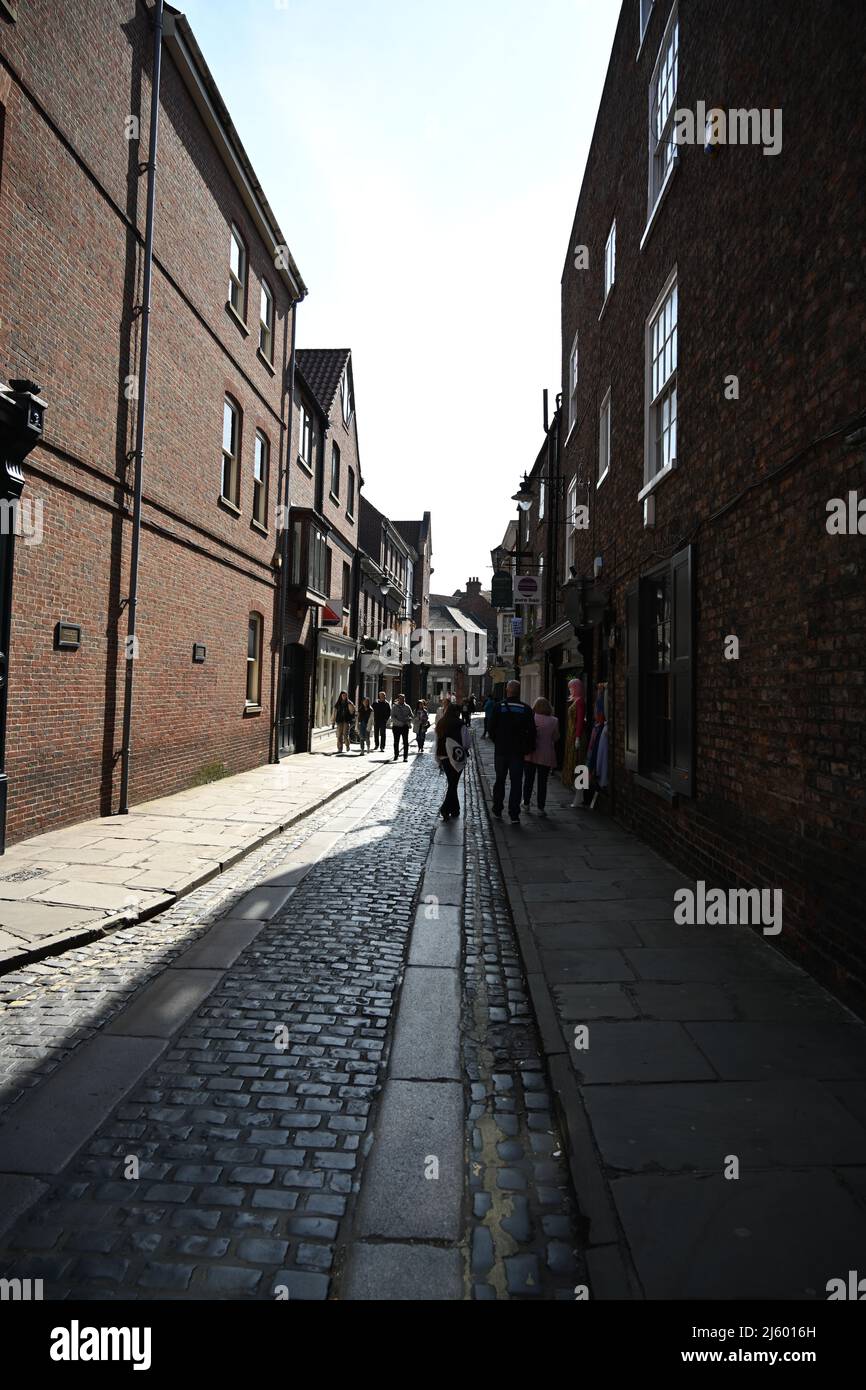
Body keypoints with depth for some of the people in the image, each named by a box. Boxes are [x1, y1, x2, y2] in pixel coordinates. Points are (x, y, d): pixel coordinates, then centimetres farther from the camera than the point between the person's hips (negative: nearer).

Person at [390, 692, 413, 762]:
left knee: (405, 742, -4)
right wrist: (399, 723, -20)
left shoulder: (407, 707, 6)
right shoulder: (394, 707, 0)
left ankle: (405, 757, -2)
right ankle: (396, 755, 25)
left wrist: (409, 721, -6)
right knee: (396, 742, 9)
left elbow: (411, 715, 14)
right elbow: (392, 717, -7)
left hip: (405, 726, 1)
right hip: (396, 726, -1)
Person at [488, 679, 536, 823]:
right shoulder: (526, 709, -4)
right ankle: (514, 815, -2)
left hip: (501, 750, 1)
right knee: (516, 782, 3)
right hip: (518, 751, -1)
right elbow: (531, 731, -4)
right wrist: (529, 748, 8)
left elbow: (491, 728, -4)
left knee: (500, 780, 15)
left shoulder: (498, 706, -5)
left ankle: (497, 810, 22)